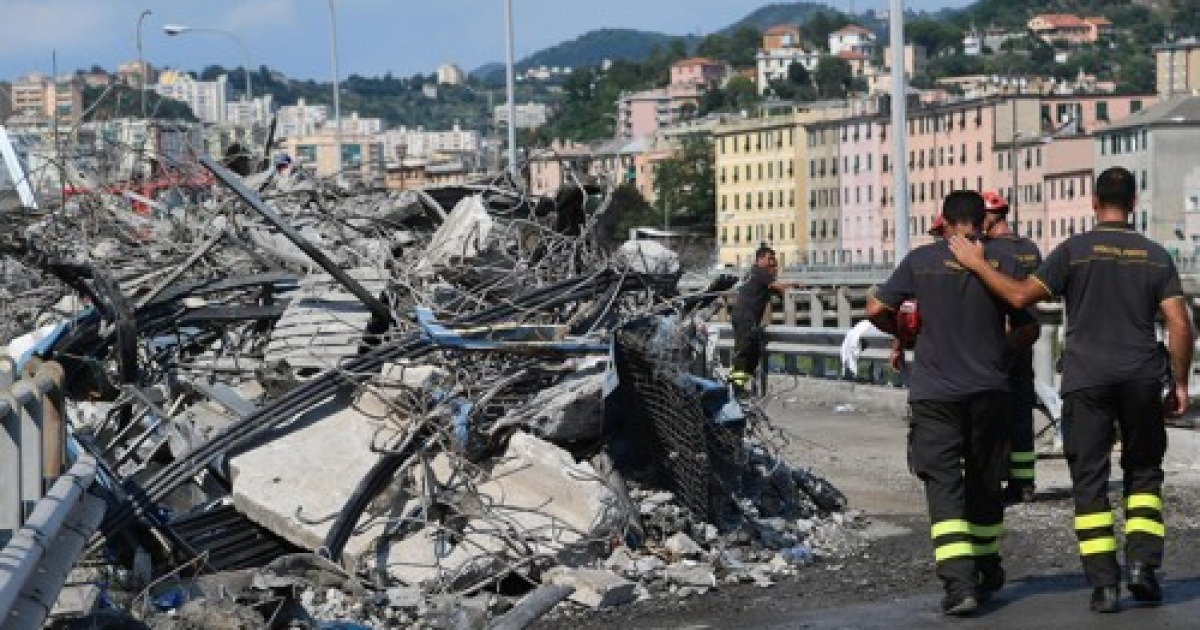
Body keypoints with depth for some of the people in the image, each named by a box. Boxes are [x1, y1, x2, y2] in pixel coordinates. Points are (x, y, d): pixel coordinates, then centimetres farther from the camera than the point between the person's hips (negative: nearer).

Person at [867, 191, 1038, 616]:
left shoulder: (921, 261, -2)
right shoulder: (1002, 263, 0)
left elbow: (876, 310, -1)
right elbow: (1027, 331, 4)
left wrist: (903, 331, 19)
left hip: (934, 393, -2)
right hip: (989, 389, 2)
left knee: (944, 484, -5)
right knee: (985, 481, 16)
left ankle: (959, 582, -20)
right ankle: (987, 570, 32)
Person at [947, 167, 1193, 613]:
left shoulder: (1075, 250, -4)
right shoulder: (1155, 256, 5)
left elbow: (1022, 295, -9)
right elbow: (1180, 325, 0)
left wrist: (977, 264, 1)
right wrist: (1180, 383, 8)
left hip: (1086, 380, -2)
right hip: (1142, 379, 2)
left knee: (1090, 481, 3)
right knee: (1143, 472, 17)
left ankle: (1104, 583, -2)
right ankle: (1143, 561, 1)